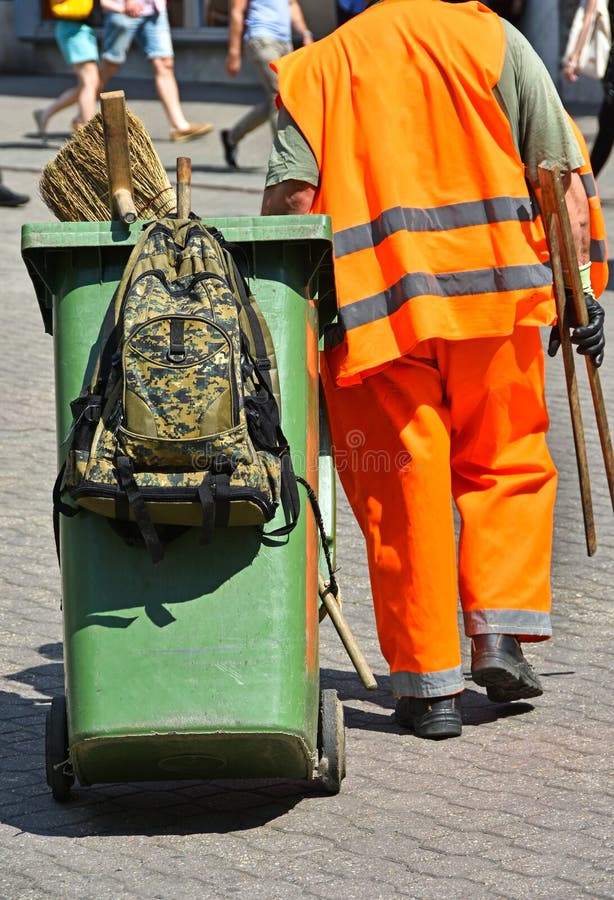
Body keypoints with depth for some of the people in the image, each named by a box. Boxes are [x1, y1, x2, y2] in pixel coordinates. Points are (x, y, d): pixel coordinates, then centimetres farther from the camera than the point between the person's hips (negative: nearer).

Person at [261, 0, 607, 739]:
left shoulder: (313, 68, 8)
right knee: (507, 465, 18)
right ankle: (501, 633, 5)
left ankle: (429, 684, 5)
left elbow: (290, 197, -5)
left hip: (374, 306, 0)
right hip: (493, 296, 0)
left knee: (401, 491, 5)